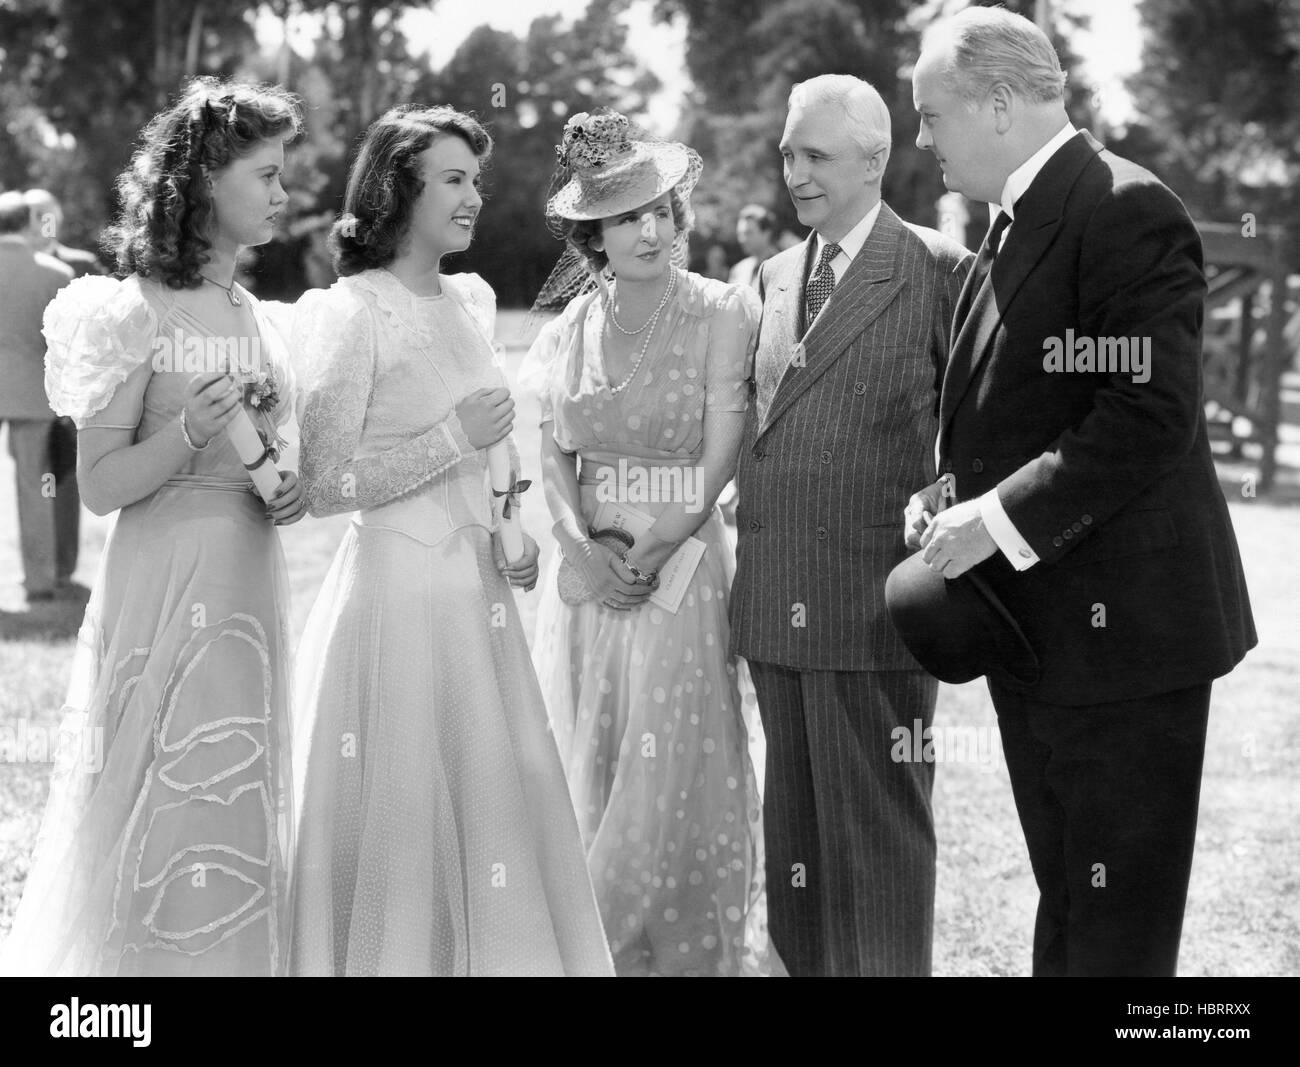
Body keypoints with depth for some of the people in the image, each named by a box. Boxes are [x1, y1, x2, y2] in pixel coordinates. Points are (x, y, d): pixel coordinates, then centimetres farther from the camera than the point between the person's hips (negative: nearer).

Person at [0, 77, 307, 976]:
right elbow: (100, 485, -12)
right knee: (168, 811, -3)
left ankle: (231, 956, 23)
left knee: (238, 808, 13)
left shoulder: (251, 315, 10)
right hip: (167, 586, -7)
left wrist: (291, 490, 3)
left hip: (251, 580, 7)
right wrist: (189, 433, -26)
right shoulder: (139, 313, -10)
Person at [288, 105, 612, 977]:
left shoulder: (472, 301, 11)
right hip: (399, 593, -7)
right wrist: (454, 439, -16)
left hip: (480, 592, 7)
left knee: (500, 804, 9)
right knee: (404, 822, -1)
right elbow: (322, 485, -15)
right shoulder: (351, 314, -11)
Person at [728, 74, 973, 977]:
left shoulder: (938, 273, -7)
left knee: (879, 829, 0)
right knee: (796, 826, 14)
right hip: (774, 602, 7)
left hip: (874, 604, -7)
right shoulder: (776, 276, 15)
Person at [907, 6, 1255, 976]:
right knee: (1067, 906, 18)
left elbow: (1150, 419, -24)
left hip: (1120, 622, -10)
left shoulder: (1128, 212, -16)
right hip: (1034, 623, 10)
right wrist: (948, 495, 3)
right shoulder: (1015, 225, 14)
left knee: (1117, 930, -1)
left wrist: (998, 519, -21)